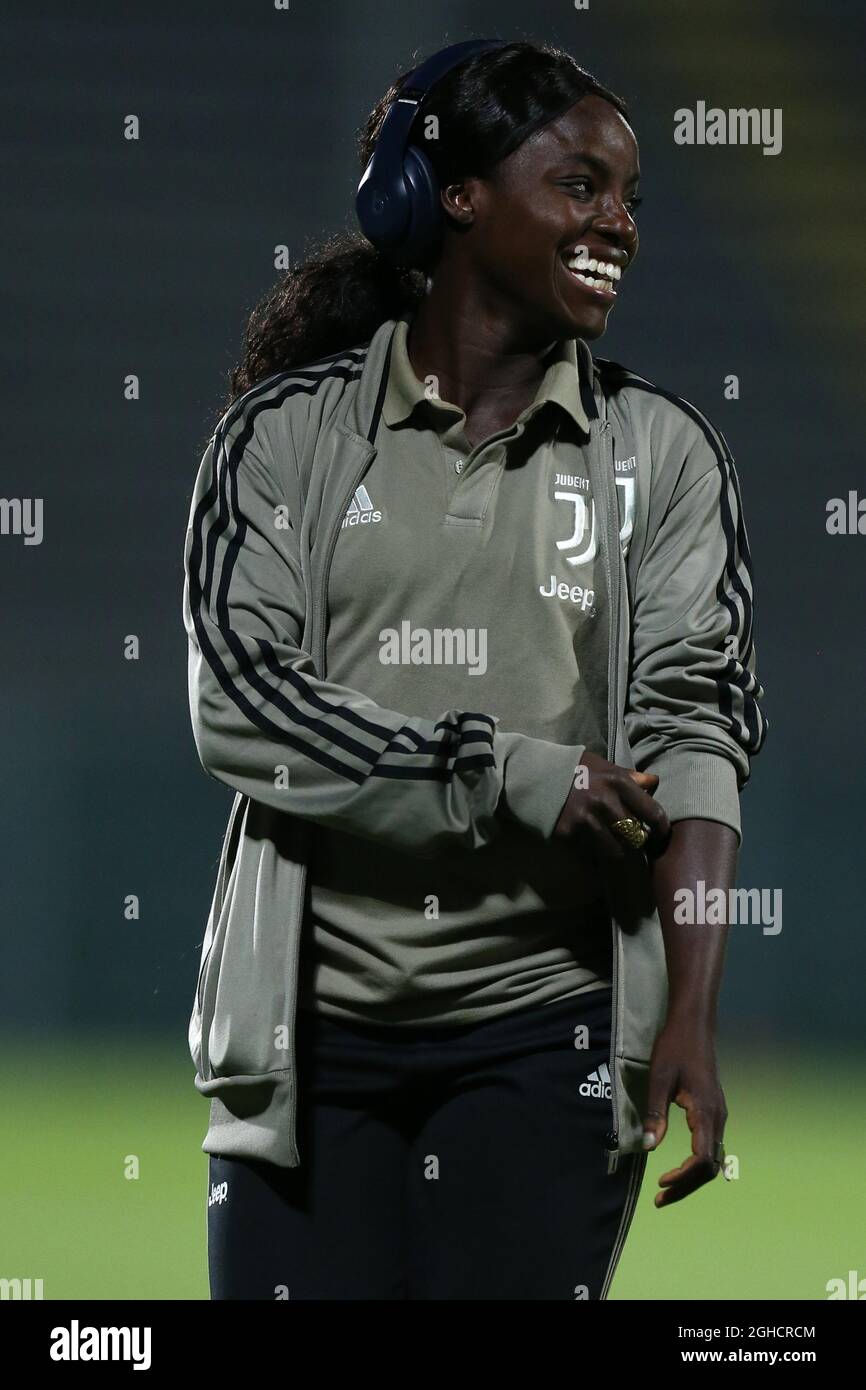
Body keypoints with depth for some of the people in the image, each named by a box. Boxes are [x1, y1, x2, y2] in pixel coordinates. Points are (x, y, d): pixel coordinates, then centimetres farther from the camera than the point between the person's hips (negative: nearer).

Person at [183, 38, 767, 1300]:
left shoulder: (661, 457, 6)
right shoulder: (288, 435, 4)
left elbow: (695, 729, -4)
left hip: (542, 1034, 0)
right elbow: (236, 704, -6)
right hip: (313, 1032, 0)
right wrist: (511, 776, -15)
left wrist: (692, 1023, -17)